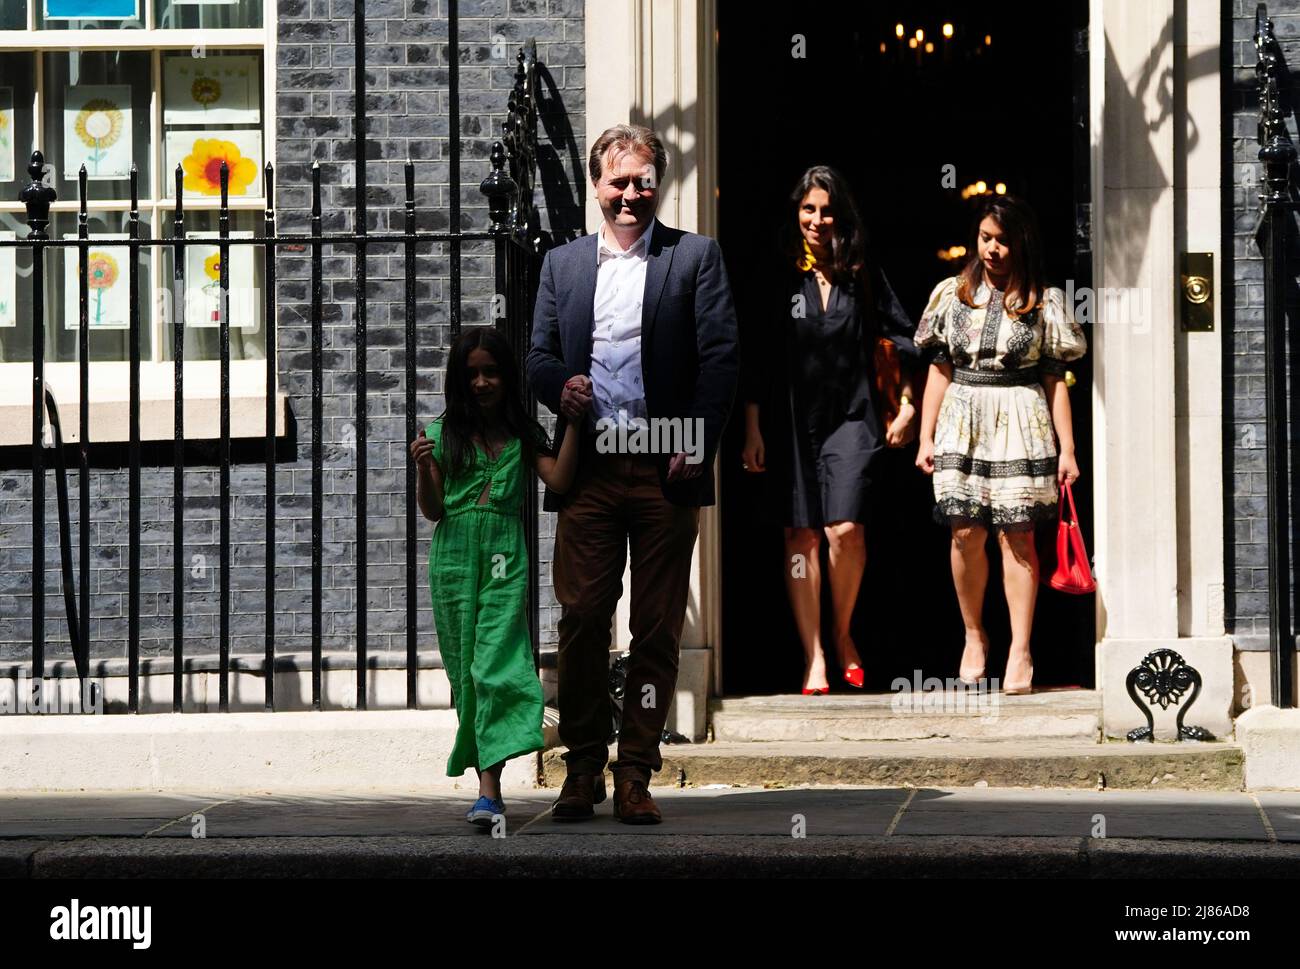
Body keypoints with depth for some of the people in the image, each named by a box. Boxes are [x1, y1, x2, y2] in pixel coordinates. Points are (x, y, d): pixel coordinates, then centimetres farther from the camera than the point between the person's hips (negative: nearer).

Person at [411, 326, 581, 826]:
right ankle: (487, 778, 14)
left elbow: (558, 480, -5)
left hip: (505, 557, -1)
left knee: (496, 663, -13)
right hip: (455, 554, 1)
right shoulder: (443, 434, 7)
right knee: (465, 666, 3)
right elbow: (432, 510, 7)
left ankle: (489, 785, -22)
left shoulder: (522, 434, 9)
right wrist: (423, 469, -11)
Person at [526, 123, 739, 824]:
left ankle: (635, 777, 7)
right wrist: (560, 386, -7)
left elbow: (720, 357, 1)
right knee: (581, 621, -2)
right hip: (588, 472, 2)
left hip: (666, 471, -2)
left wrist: (696, 448, -9)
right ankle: (583, 772, 7)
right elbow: (538, 353, 16)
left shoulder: (696, 257, 7)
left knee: (657, 632, 1)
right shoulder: (562, 264, 16)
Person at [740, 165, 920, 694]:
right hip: (791, 421, 0)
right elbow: (756, 358, 3)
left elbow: (901, 338, 13)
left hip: (851, 417, 0)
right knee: (801, 536, 1)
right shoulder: (778, 275, 3)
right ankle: (814, 659, 5)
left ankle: (843, 634, 8)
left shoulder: (863, 273, 6)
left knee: (845, 528, -16)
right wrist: (752, 429, 0)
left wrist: (906, 405, 7)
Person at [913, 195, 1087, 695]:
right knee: (966, 534, -2)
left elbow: (1055, 380, 3)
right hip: (962, 424, 2)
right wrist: (926, 437, 7)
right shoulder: (953, 293, 9)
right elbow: (940, 369, 11)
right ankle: (973, 637, 15)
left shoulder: (1044, 302, 3)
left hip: (1021, 424, -2)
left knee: (1017, 537, -3)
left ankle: (1020, 651, 0)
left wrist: (1067, 448, 0)